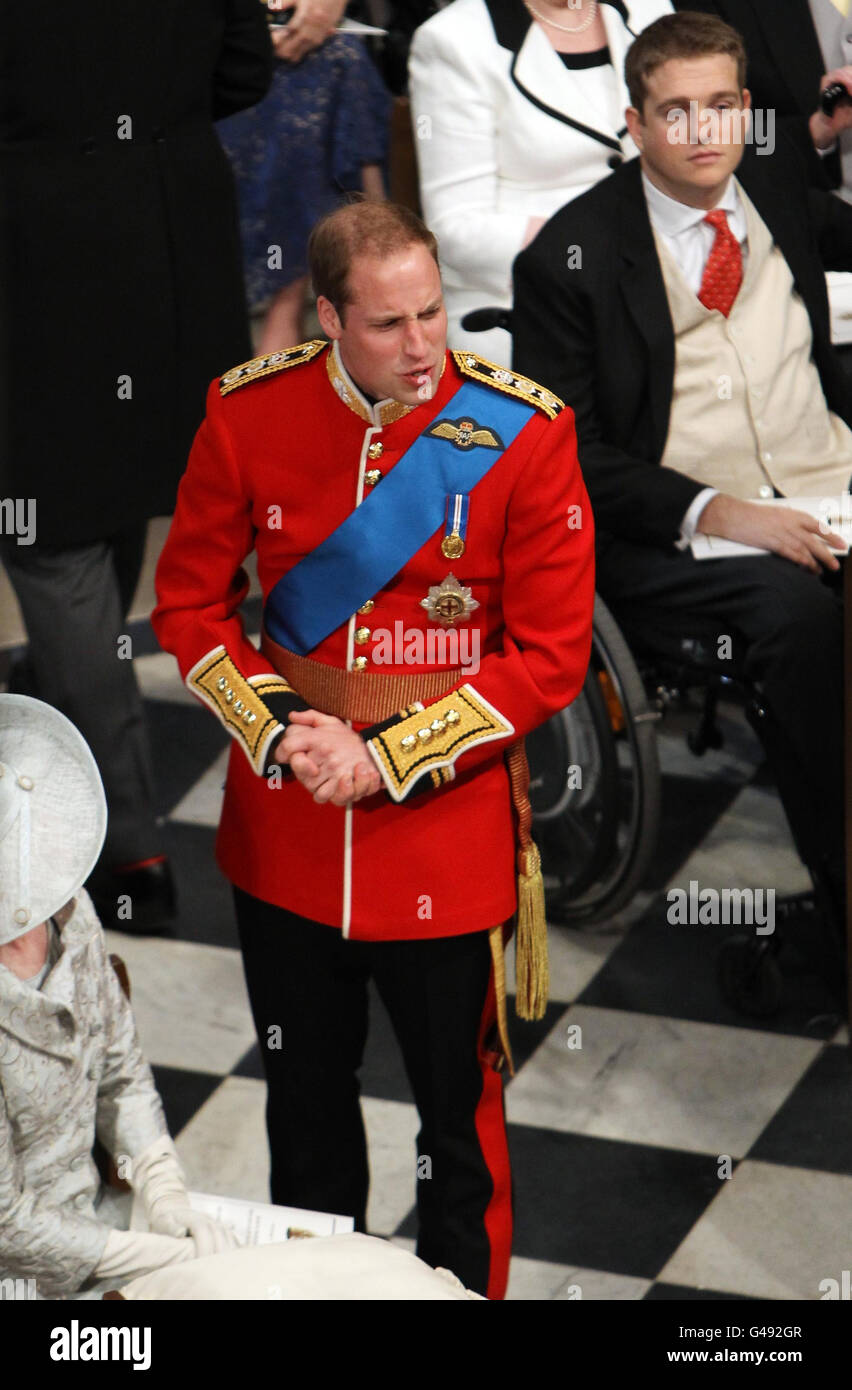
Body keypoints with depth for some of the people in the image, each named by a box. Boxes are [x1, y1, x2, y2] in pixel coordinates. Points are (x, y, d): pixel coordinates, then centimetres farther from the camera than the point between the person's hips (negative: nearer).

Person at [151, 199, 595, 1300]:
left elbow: (553, 654, -12)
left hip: (447, 834, -3)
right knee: (304, 1092, 20)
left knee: (457, 1104, 9)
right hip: (283, 832, 3)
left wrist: (388, 758, -16)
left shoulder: (523, 432, -14)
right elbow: (188, 602, 2)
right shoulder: (248, 412, -7)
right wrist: (278, 732, -13)